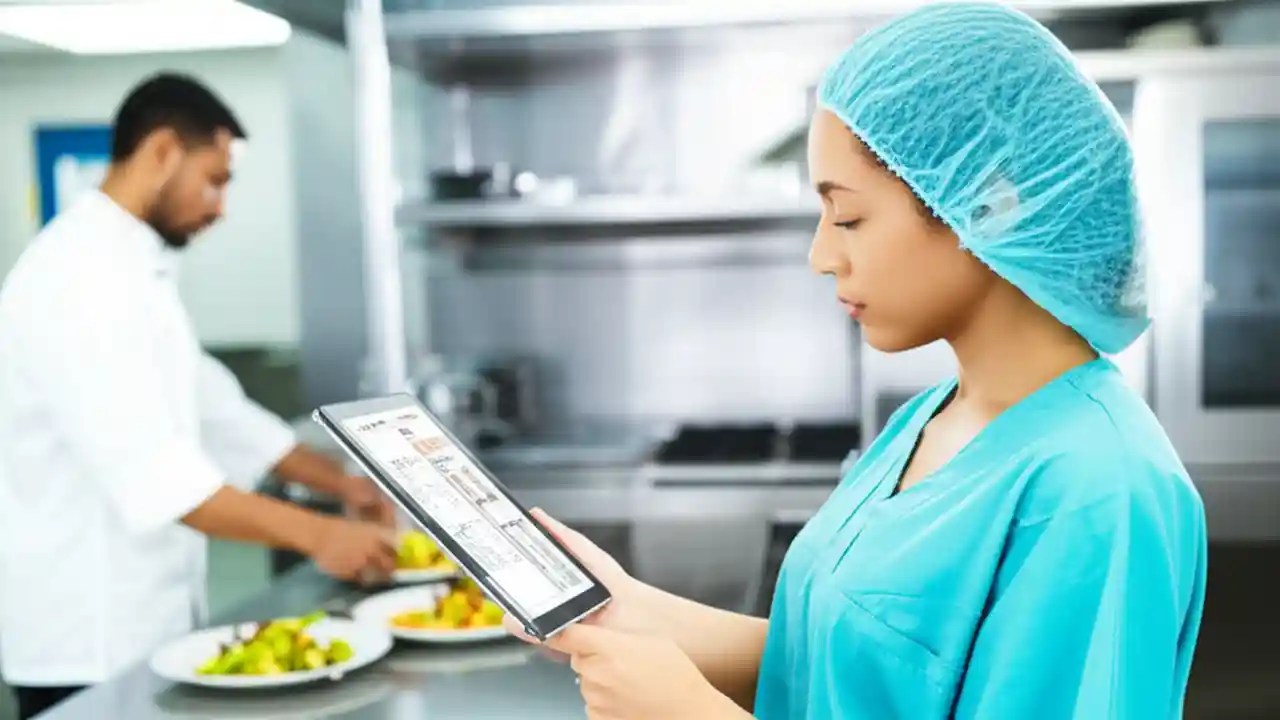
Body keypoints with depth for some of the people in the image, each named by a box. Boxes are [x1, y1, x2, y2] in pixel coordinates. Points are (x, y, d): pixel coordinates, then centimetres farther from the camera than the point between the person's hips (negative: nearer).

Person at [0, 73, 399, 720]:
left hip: (145, 618, 9)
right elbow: (147, 469, -29)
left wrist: (339, 483, 9)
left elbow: (210, 405, 16)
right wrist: (316, 534, -29)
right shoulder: (78, 273, -21)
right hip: (88, 636, -9)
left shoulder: (132, 268, 12)